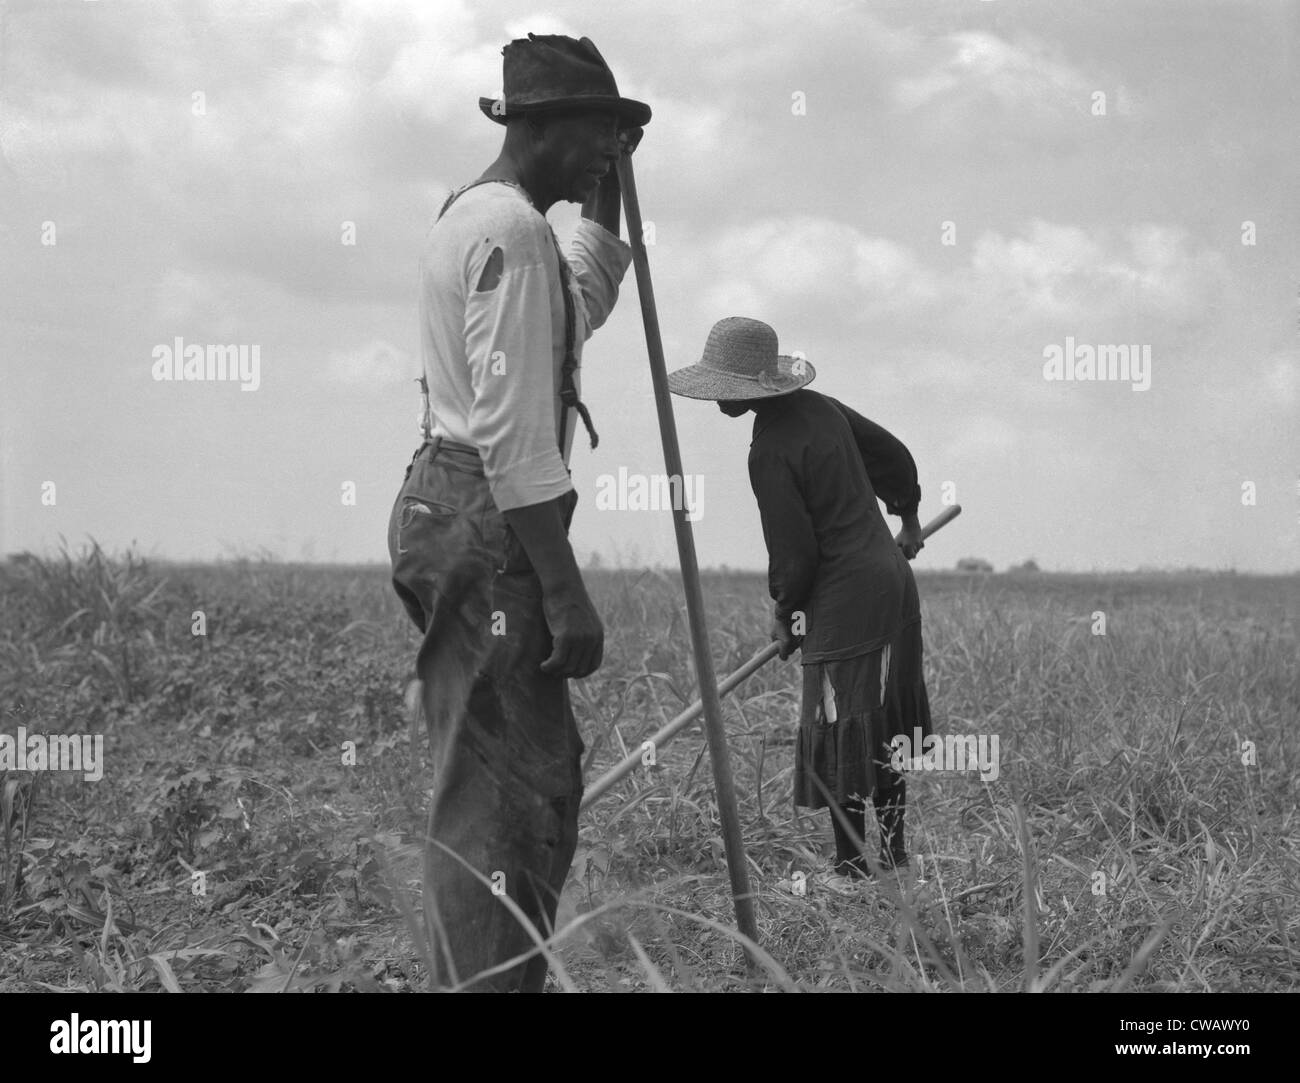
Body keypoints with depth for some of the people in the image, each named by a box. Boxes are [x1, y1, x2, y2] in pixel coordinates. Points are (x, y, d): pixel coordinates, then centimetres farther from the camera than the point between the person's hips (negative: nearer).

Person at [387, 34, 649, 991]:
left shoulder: (473, 213, 19)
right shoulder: (511, 228, -13)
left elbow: (581, 309, 39)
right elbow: (512, 429, -21)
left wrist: (606, 199, 32)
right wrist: (564, 589, -21)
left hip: (449, 509, 11)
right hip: (487, 525, -11)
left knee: (536, 778, 16)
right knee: (502, 795, -11)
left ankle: (504, 978, 23)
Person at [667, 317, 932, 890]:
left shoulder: (771, 451, -18)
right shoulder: (820, 408, 7)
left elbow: (793, 552, -16)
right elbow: (894, 455, 20)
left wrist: (784, 613, 1)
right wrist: (908, 518, 36)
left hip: (844, 604, -9)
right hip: (893, 580, 9)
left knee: (836, 734, 1)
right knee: (883, 733, 16)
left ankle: (852, 865, 7)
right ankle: (896, 856, 24)